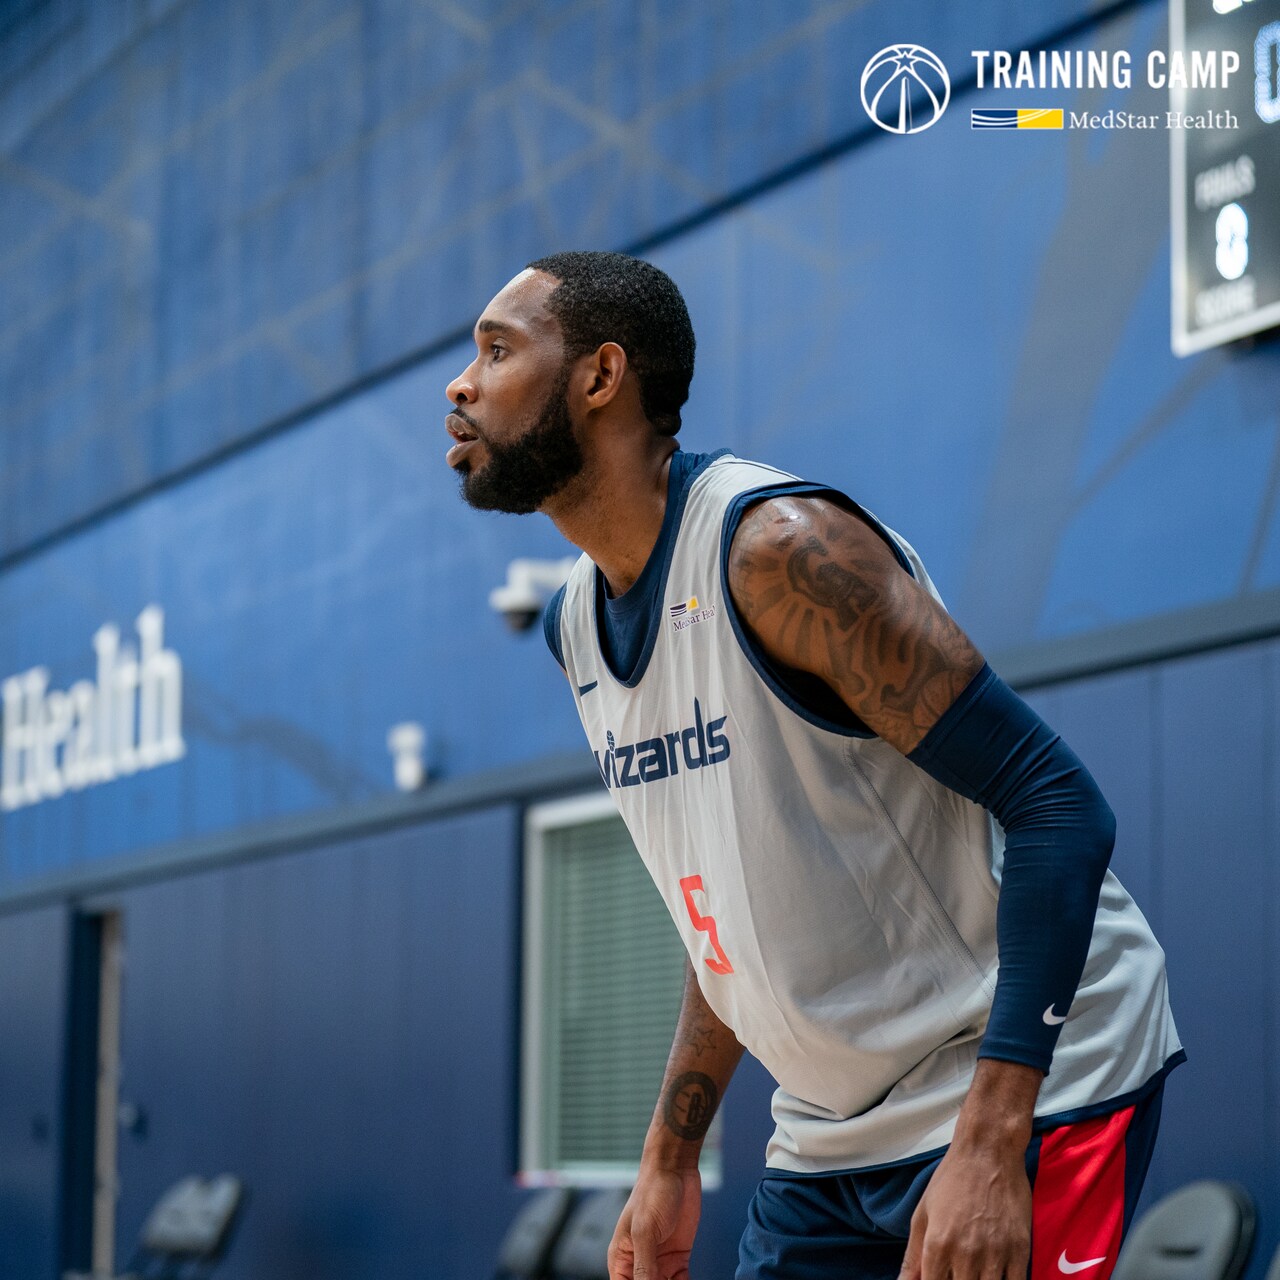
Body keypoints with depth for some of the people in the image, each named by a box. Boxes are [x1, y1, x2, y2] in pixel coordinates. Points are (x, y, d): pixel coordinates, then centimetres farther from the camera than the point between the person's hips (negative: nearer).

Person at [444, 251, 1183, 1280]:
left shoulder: (780, 547, -19)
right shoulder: (575, 625, 8)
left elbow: (1060, 808, -22)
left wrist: (989, 1147, -28)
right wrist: (672, 1156, 17)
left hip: (1019, 1090, -8)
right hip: (827, 1136, 8)